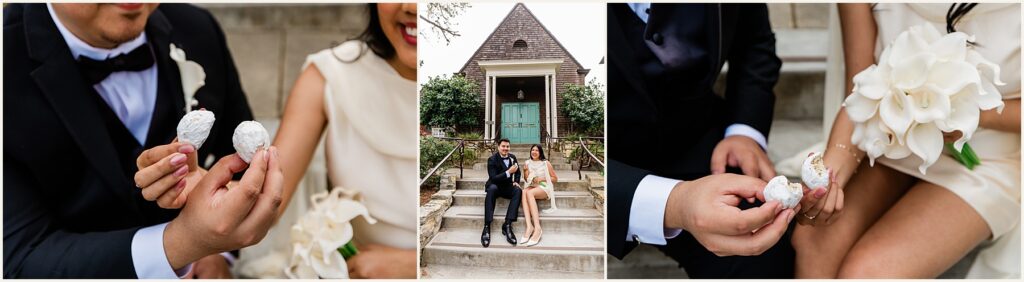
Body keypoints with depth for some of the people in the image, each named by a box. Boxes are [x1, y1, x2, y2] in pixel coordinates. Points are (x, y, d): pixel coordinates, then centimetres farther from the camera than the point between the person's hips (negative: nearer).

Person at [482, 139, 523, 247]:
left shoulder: (512, 157, 6)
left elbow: (518, 172, 20)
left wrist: (516, 182, -1)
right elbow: (493, 178, -20)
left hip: (507, 187, 4)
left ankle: (507, 225, -34)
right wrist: (508, 172, -30)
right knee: (492, 188, -39)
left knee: (518, 190, -28)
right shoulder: (492, 159, -11)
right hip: (495, 186, -4)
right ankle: (487, 226, -41)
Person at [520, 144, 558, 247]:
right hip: (532, 187, 3)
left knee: (529, 193, -37)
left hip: (544, 187, -3)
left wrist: (542, 178, -7)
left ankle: (537, 228, -43)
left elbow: (555, 178, 6)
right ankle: (529, 226, -46)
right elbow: (527, 180, 14)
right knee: (524, 192, -34)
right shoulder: (528, 163, 14)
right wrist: (525, 171, -5)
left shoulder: (546, 163, 4)